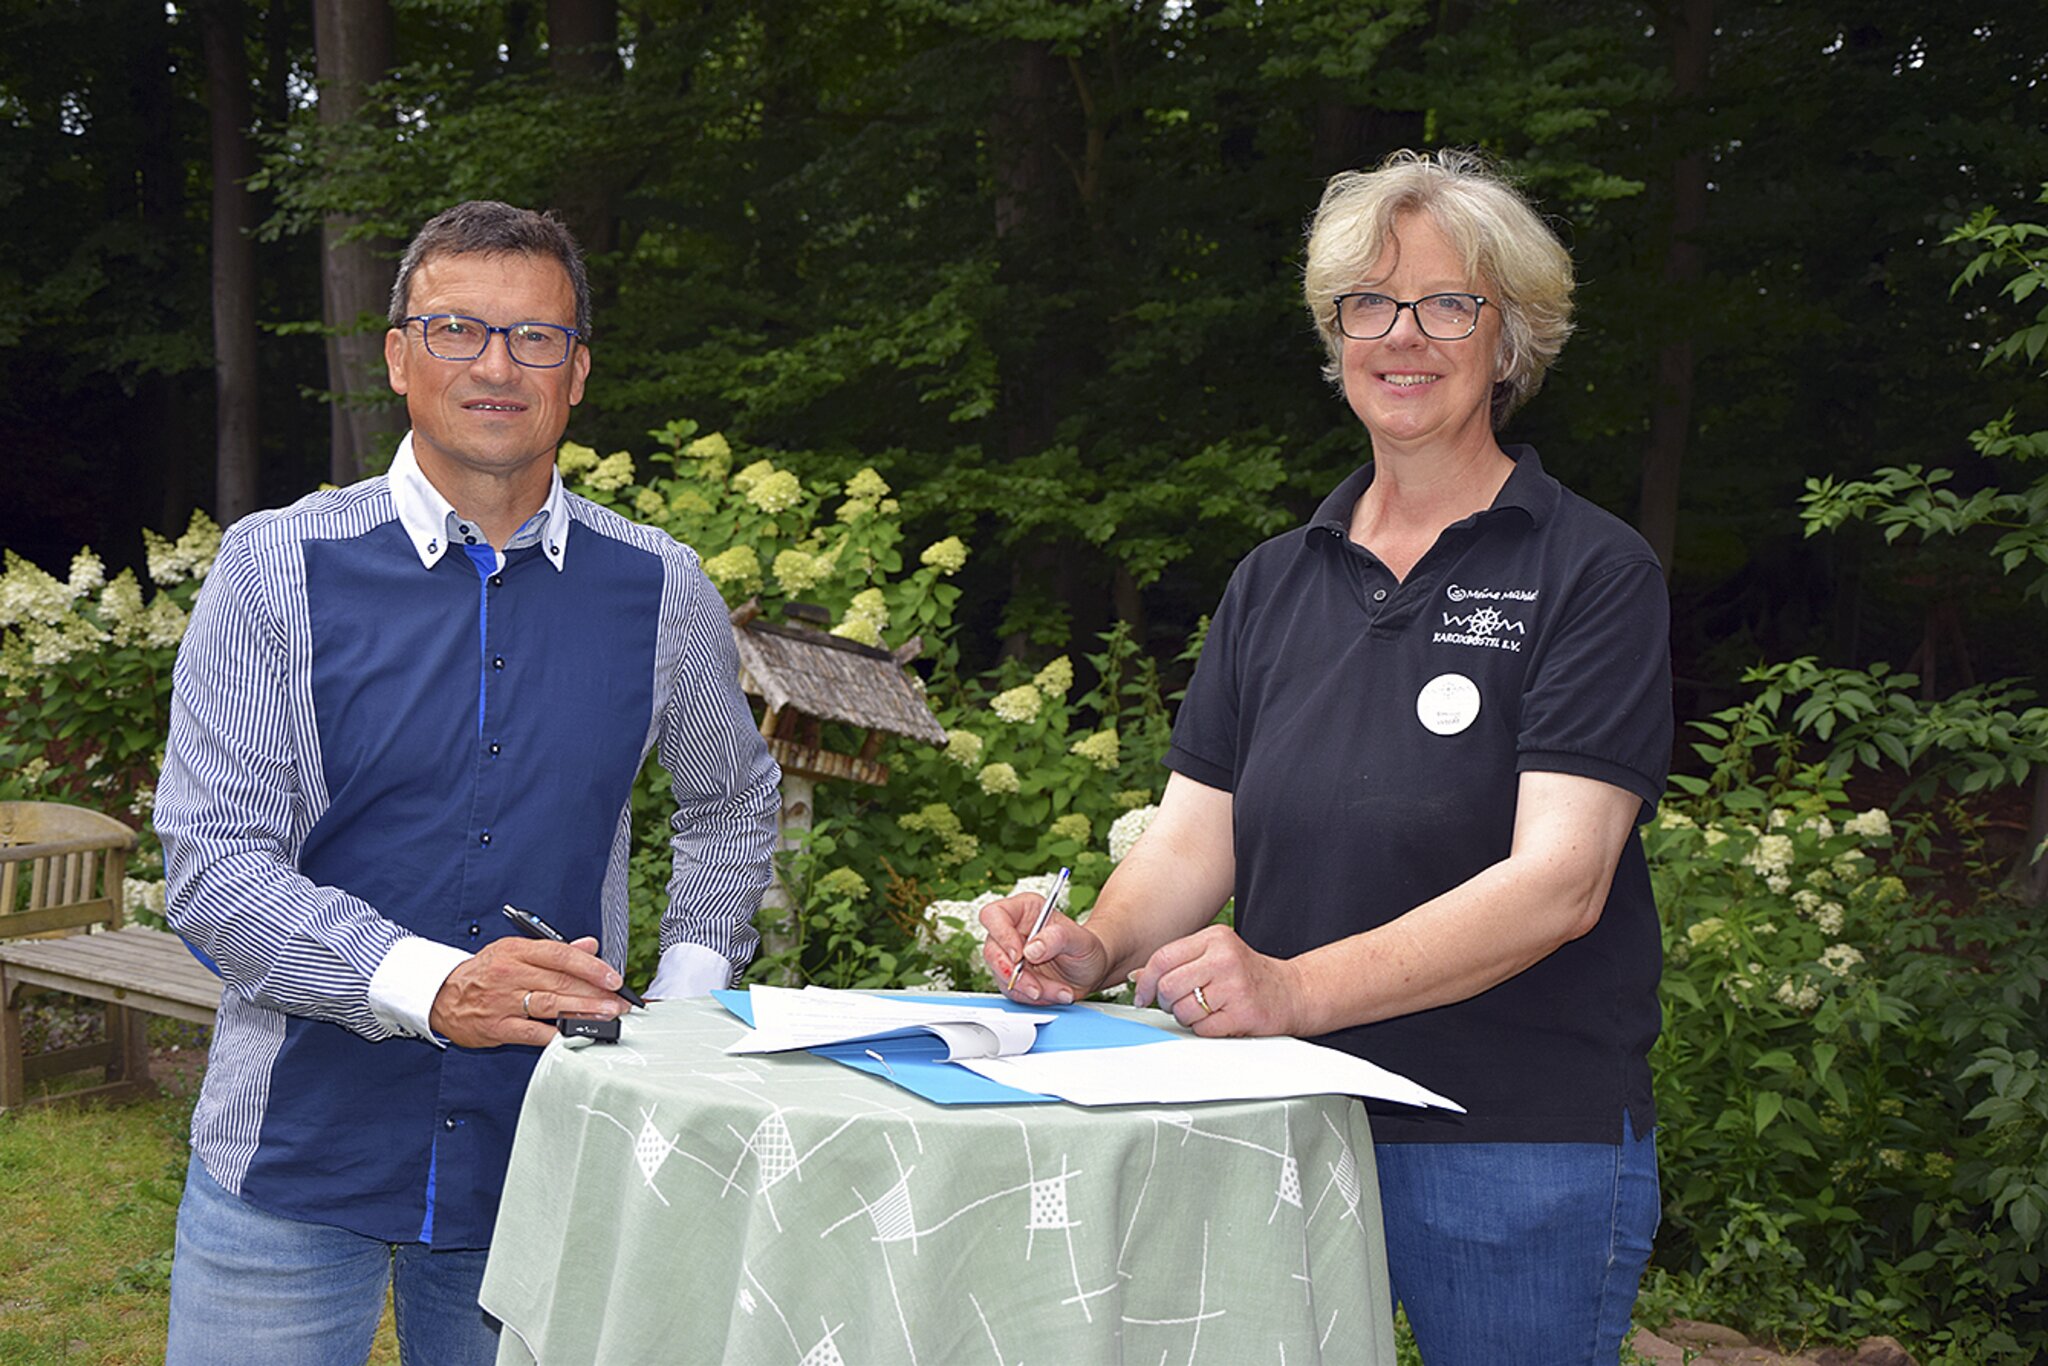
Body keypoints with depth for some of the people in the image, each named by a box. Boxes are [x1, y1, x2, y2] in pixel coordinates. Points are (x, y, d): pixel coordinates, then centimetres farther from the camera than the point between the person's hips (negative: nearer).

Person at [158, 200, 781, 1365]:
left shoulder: (661, 591, 2)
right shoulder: (278, 569, -5)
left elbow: (735, 804, 20)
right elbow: (212, 864, -11)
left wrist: (684, 1002, 7)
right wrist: (430, 985, -26)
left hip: (543, 1165, 2)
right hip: (298, 1156, -1)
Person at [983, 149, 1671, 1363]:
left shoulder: (1594, 574, -6)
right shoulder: (1274, 585, 11)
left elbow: (1556, 880, -18)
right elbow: (1195, 839, 7)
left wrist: (1297, 987, -29)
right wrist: (1098, 946, -15)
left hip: (1519, 1156, -4)